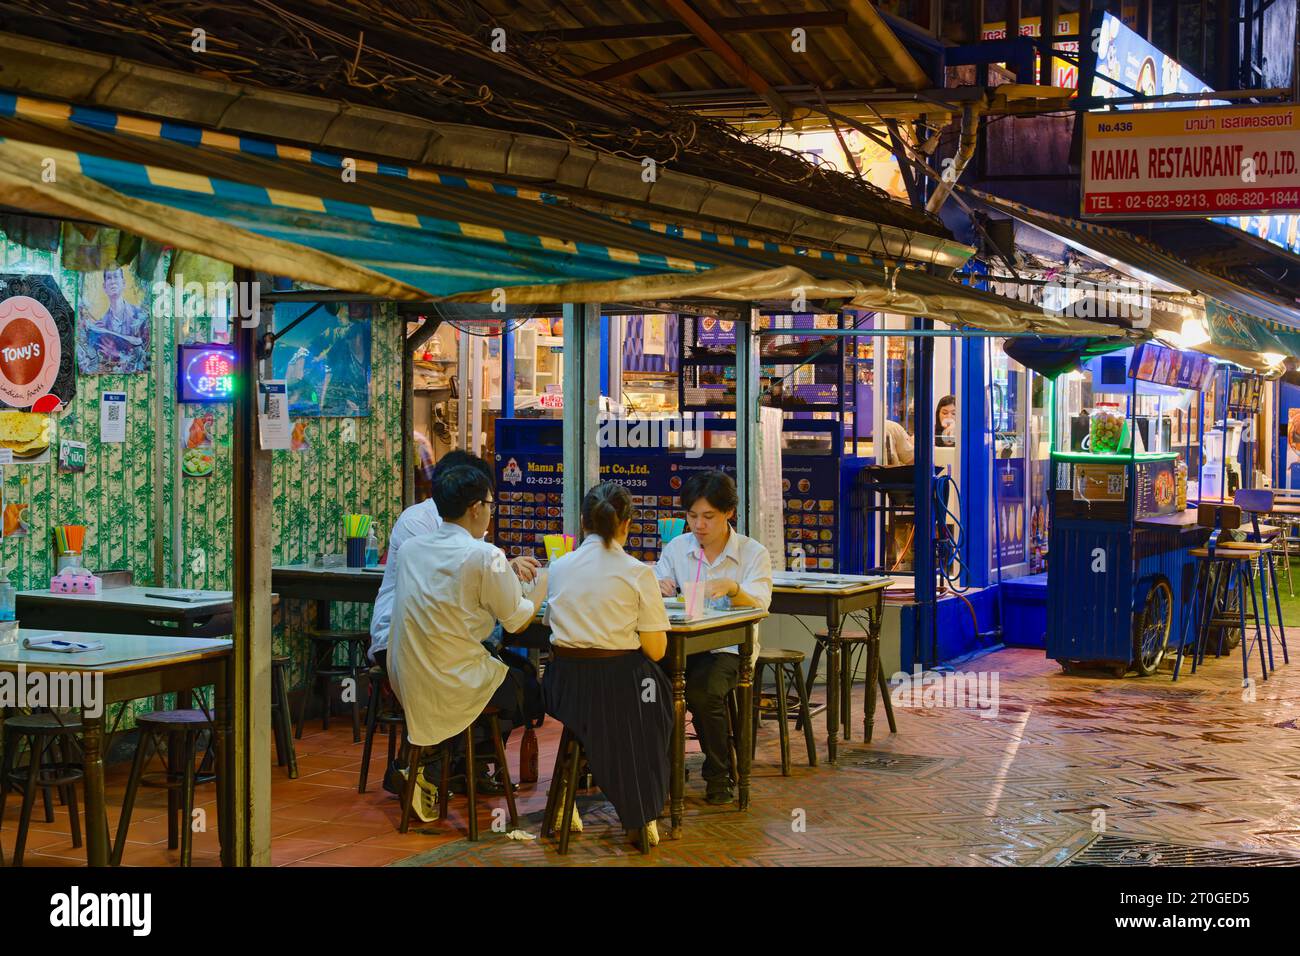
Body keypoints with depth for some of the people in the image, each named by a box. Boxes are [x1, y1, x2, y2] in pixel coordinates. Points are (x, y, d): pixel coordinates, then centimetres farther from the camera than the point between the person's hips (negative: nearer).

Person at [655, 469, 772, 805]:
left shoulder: (753, 553, 1)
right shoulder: (676, 548, 9)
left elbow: (757, 609, -10)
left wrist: (733, 589, -31)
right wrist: (658, 589, -17)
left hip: (729, 648, -3)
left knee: (702, 691, -32)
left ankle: (719, 777, -8)